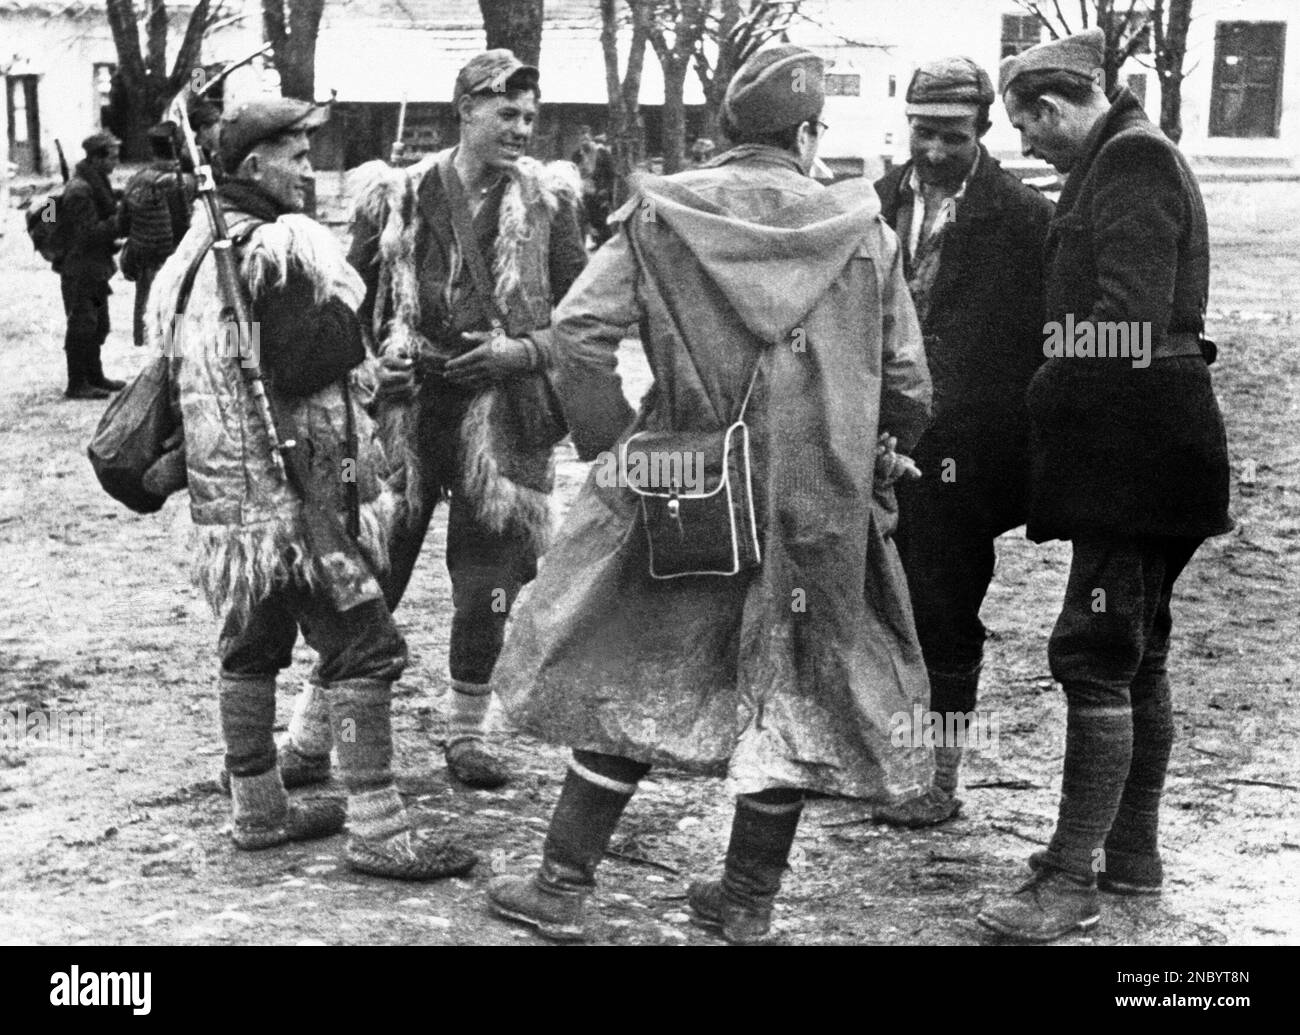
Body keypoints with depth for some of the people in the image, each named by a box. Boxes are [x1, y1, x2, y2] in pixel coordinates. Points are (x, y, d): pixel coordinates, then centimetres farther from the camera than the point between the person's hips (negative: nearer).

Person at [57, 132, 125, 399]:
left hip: (95, 269, 10)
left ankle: (94, 376, 28)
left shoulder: (97, 182, 10)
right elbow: (89, 233, -25)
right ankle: (77, 384, 2)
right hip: (80, 270, -10)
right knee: (82, 326, -5)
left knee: (98, 325, 17)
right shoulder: (80, 191, -21)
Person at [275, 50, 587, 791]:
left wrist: (523, 351, -13)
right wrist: (377, 356, -7)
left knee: (486, 591, 6)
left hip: (501, 419, 0)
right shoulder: (397, 198, 2)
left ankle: (469, 733, 25)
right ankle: (314, 731, 19)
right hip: (405, 414, 0)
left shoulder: (548, 202, 0)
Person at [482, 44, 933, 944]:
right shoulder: (865, 230, -1)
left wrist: (615, 445, -3)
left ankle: (562, 887, 15)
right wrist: (867, 466, 18)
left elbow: (580, 328, -12)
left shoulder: (663, 214, -3)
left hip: (686, 495, 0)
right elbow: (908, 385, 2)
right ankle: (750, 900, 24)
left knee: (633, 679, 11)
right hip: (821, 503, 0)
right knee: (795, 692, 14)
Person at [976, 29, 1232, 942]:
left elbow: (1126, 318, -22)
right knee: (1137, 653, 15)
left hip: (1132, 445, -11)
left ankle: (1073, 880, -5)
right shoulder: (1129, 157, 18)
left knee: (1096, 655, -9)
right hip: (1134, 449, 11)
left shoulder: (1130, 160, -13)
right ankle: (1132, 850, 26)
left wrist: (1061, 390, -12)